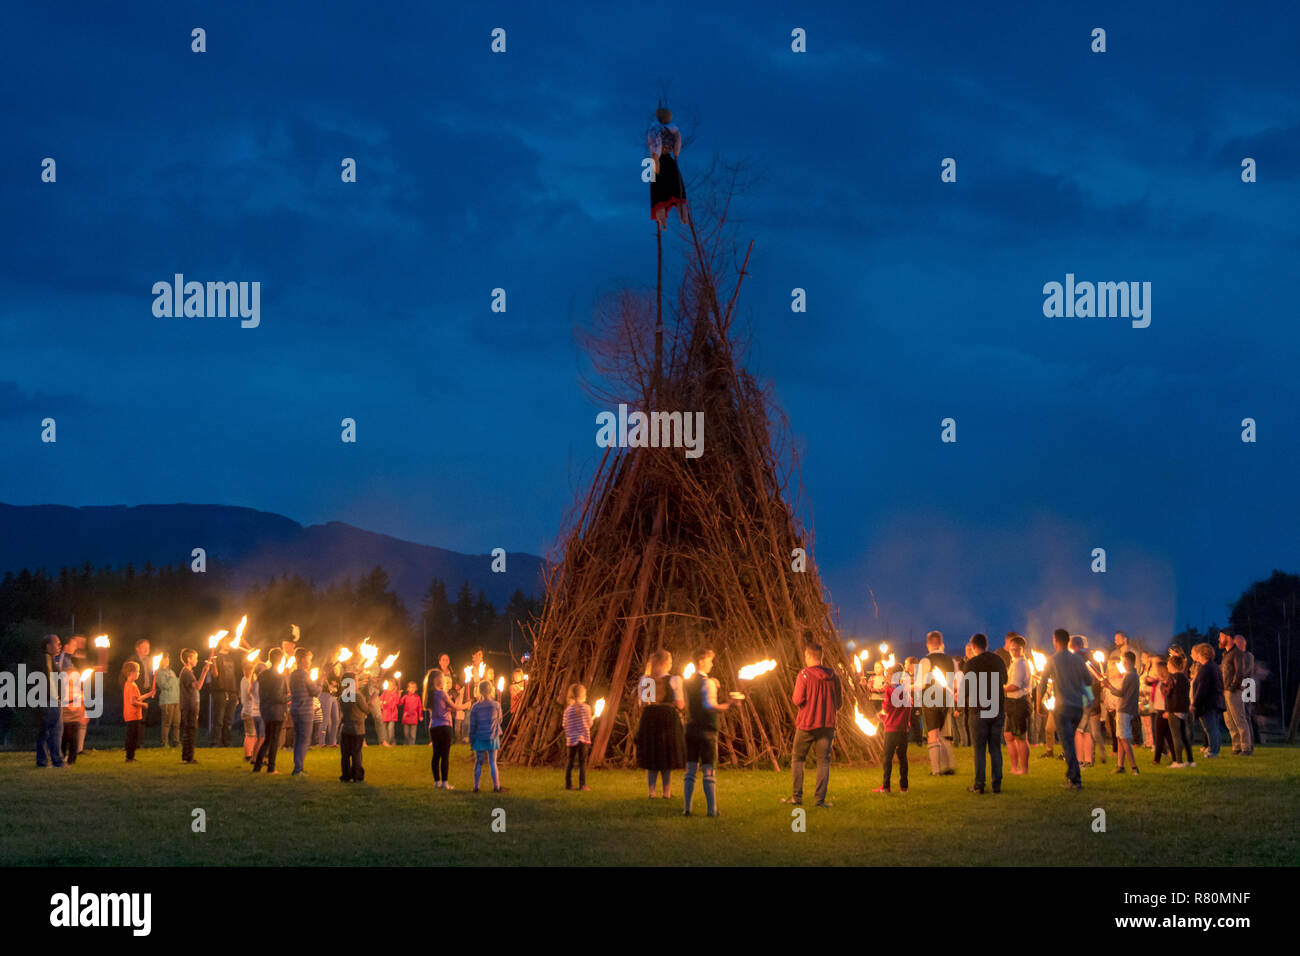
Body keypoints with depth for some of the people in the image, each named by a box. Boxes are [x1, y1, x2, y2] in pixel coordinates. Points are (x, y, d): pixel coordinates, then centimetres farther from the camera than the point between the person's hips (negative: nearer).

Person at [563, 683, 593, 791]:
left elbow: (565, 725, 1)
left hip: (571, 740, 2)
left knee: (570, 762, 10)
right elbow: (589, 724, -1)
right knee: (583, 762, 4)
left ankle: (568, 784, 9)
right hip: (583, 738, -2)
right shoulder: (586, 708, -7)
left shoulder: (568, 710, -3)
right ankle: (582, 784, 0)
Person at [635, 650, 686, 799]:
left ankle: (651, 790, 8)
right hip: (668, 718, -3)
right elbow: (680, 705, -5)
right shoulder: (674, 680, -6)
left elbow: (642, 702, 10)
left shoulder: (644, 680, 6)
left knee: (651, 757, 11)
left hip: (649, 718, 4)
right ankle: (666, 791, 7)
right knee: (667, 757, 6)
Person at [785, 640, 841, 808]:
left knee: (797, 758, 12)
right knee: (823, 761, 5)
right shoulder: (832, 676, 2)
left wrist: (794, 698, 8)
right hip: (827, 724, 3)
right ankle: (820, 798, 0)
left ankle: (797, 796, 9)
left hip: (806, 724, -3)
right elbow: (839, 702, 7)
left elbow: (798, 700, -14)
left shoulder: (804, 675, -10)